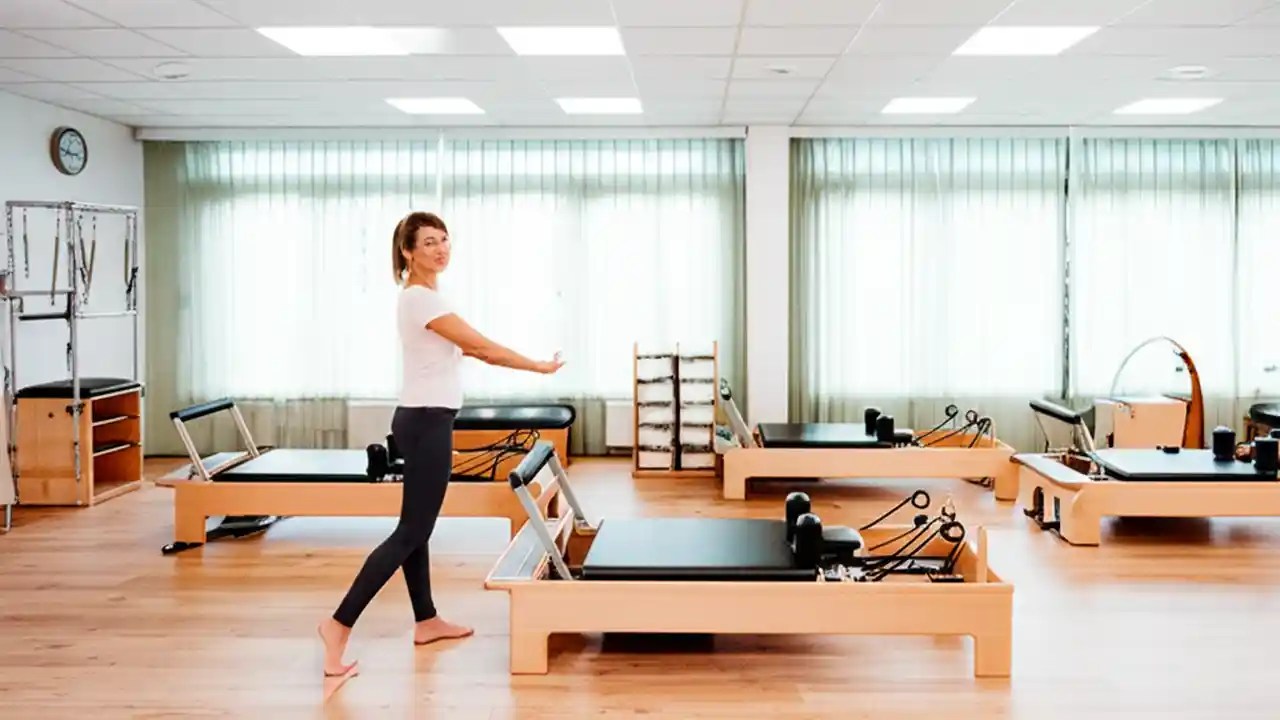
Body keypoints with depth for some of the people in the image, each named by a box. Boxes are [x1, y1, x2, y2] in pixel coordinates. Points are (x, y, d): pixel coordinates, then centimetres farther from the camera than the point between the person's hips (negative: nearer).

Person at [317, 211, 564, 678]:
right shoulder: (419, 299, -17)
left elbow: (467, 348, 21)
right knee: (411, 532, -7)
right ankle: (339, 623, -6)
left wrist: (529, 364, 17)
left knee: (417, 529, 17)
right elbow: (481, 346, -17)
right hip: (426, 423, -10)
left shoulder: (426, 295, 14)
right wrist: (538, 367, -8)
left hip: (425, 420, 10)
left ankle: (426, 621, 28)